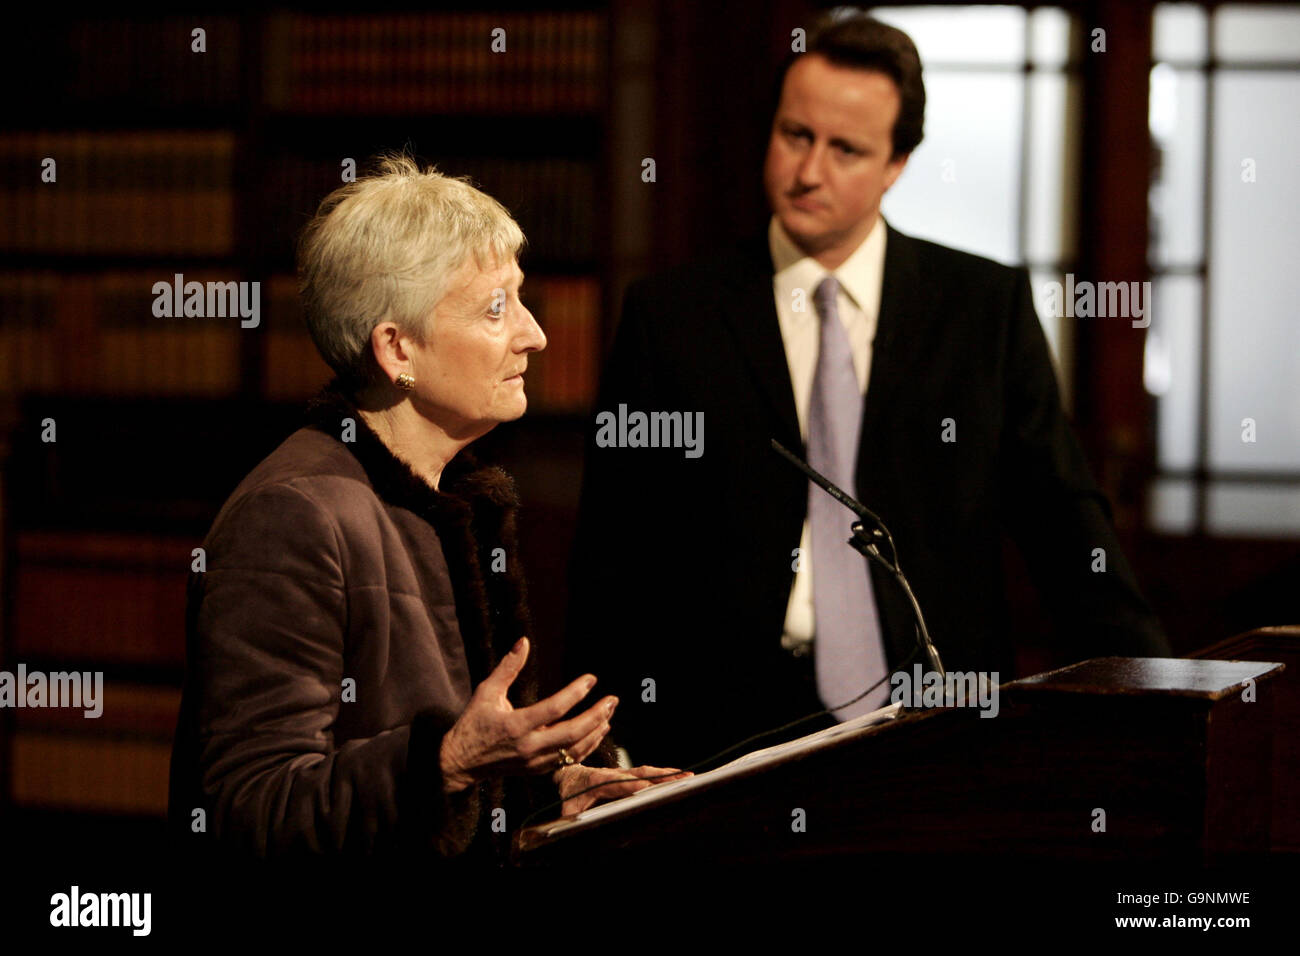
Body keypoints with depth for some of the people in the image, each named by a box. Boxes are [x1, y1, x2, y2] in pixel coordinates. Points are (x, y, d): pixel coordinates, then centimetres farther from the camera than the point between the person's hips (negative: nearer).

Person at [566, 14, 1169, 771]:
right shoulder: (668, 318, 8)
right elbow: (614, 562, 8)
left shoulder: (989, 307, 9)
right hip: (729, 743, 0)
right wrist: (609, 757, 1)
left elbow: (1064, 522, 9)